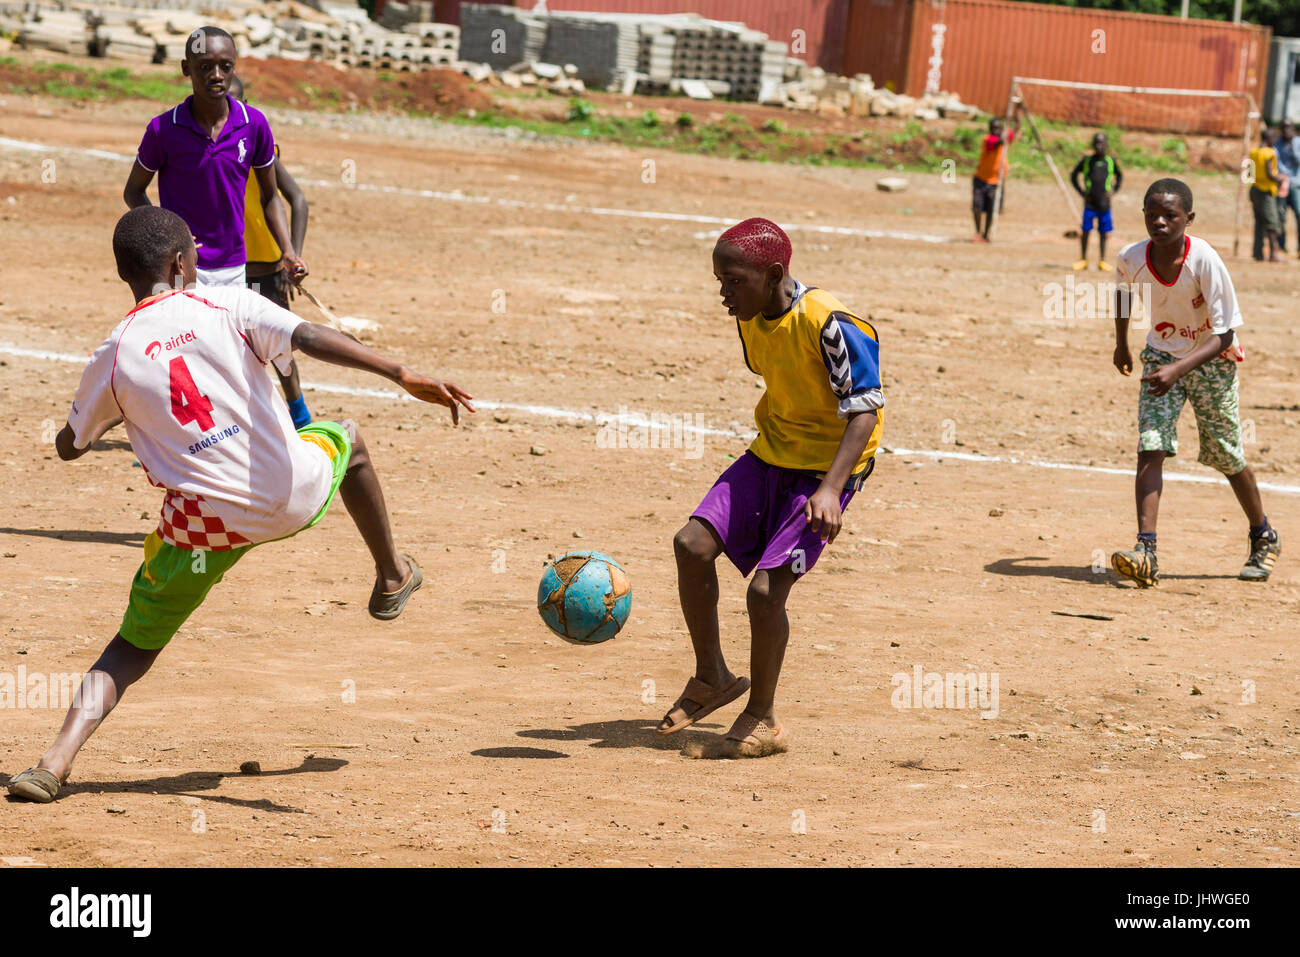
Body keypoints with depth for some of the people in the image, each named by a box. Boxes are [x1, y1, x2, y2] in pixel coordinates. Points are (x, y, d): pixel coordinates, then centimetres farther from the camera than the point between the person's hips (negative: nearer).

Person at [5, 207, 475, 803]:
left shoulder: (112, 358, 3)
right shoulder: (227, 306, -1)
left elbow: (70, 445, 15)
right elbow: (311, 339, -16)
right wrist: (404, 376, -21)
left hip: (203, 525, 0)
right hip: (295, 496, 0)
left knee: (133, 647, 14)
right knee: (346, 440, 34)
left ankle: (58, 759, -8)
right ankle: (392, 576, 49)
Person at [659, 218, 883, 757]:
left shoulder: (829, 326, -24)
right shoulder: (751, 320, 0)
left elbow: (864, 411, -23)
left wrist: (830, 490, -33)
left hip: (828, 466, -7)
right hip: (769, 454, 7)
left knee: (766, 588, -15)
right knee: (693, 543, -10)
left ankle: (763, 718, 6)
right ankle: (712, 678, 9)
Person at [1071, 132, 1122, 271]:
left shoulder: (1110, 161, 6)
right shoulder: (1087, 160, 3)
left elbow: (1119, 176, 22)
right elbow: (1074, 176, 13)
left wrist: (1114, 190, 7)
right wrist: (1081, 191, 3)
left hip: (1104, 203, 1)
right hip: (1089, 202, -1)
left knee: (1103, 232, 5)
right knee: (1085, 231, -2)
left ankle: (1102, 261, 13)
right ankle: (1083, 259, 8)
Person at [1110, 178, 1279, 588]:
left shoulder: (1205, 261, -29)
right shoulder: (1132, 258, -16)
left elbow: (1223, 336, -26)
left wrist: (1178, 370, -38)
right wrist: (1121, 343, 18)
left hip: (1211, 361, -3)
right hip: (1161, 355, 3)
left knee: (1227, 458, 8)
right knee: (1150, 449, -16)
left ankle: (1264, 537, 33)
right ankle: (1145, 552, -25)